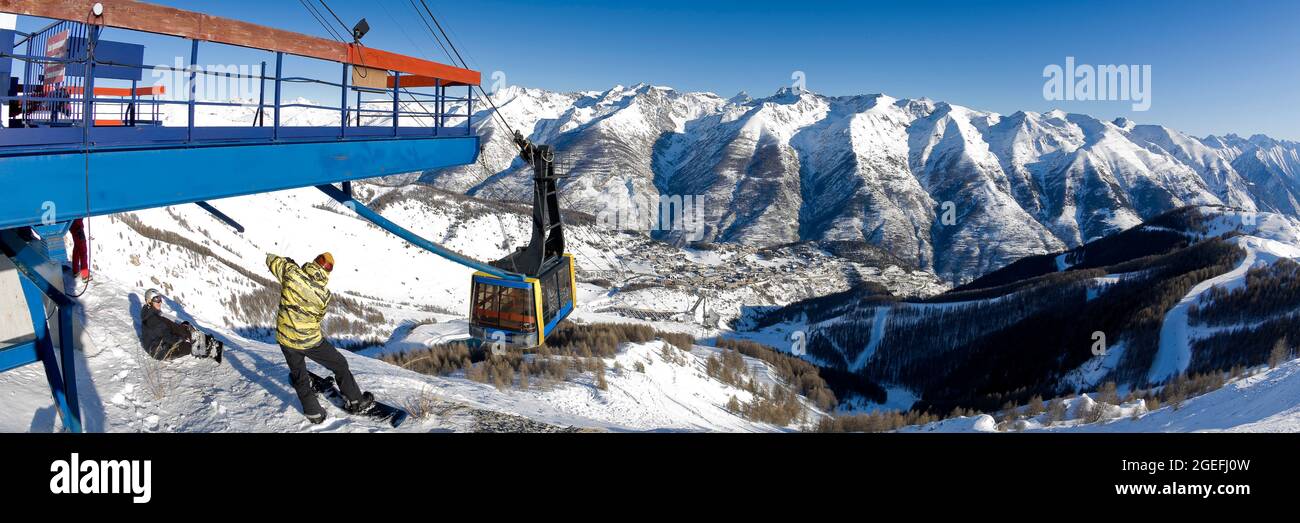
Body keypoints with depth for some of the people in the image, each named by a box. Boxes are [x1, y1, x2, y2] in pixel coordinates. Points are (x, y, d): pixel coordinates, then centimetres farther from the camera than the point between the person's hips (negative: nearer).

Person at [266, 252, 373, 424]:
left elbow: (270, 259, 1)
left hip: (285, 337, 3)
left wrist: (288, 262, 17)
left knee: (299, 376, 21)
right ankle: (356, 401, 27)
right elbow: (319, 317, -1)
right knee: (340, 365, 19)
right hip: (310, 340, -2)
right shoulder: (324, 294, -19)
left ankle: (314, 413, 26)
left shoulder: (290, 272, -18)